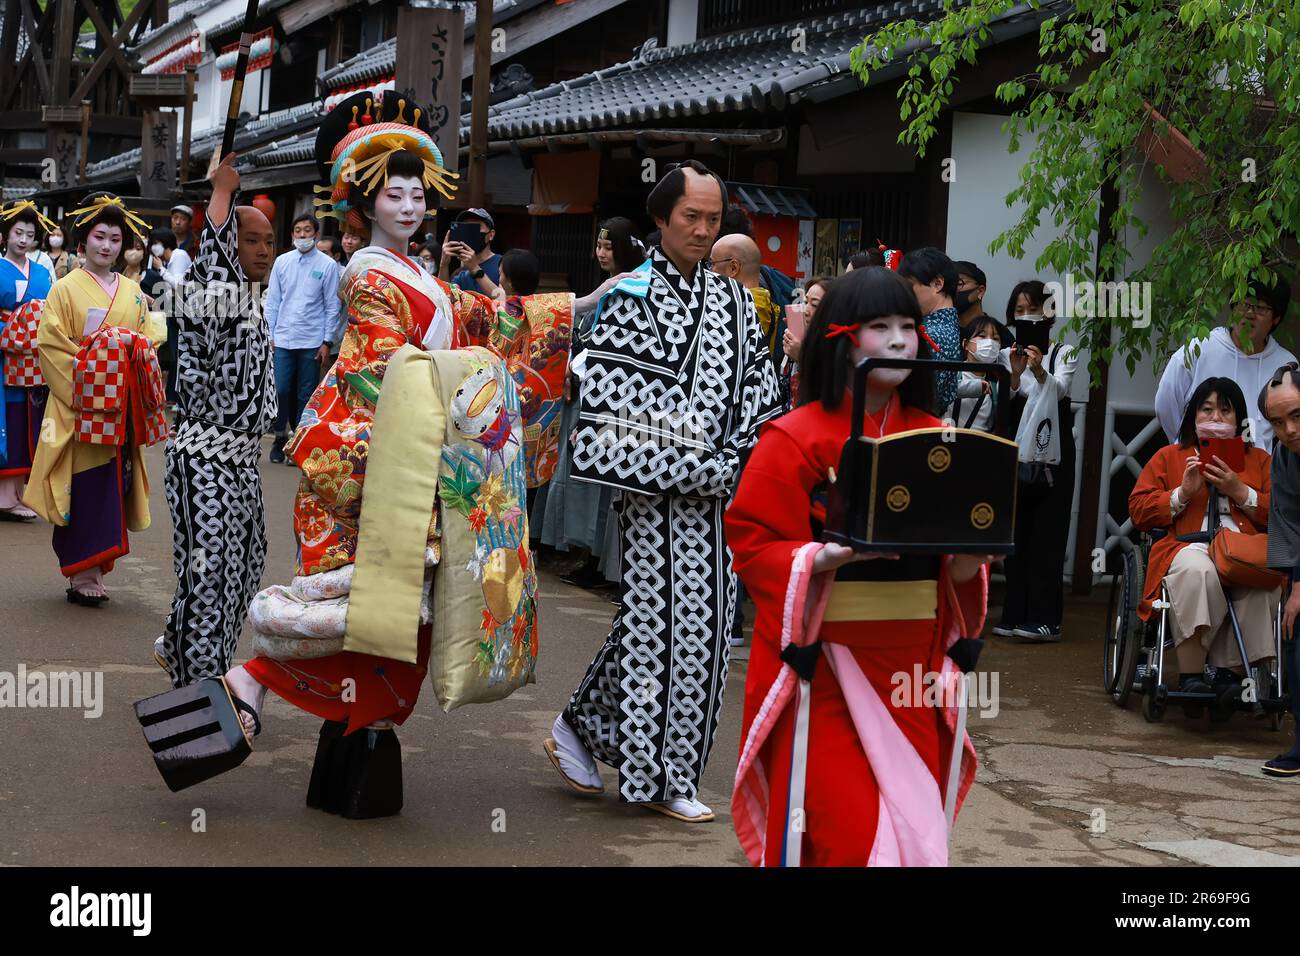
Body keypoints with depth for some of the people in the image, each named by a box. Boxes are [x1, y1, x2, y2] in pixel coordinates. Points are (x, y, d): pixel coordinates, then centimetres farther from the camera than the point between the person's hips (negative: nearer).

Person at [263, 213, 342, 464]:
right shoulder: (282, 262, 6)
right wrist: (269, 335, 4)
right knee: (282, 391, -2)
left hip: (312, 342, -2)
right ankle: (280, 437, 14)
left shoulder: (327, 265, -1)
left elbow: (332, 306, 0)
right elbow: (272, 301, 10)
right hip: (283, 340, 2)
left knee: (306, 395, 4)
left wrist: (327, 342, -4)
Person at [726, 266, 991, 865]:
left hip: (909, 670, 5)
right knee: (849, 838, -8)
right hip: (823, 667, -5)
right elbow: (752, 545, -6)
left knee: (916, 834, 5)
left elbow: (958, 566, 15)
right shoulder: (796, 439, -5)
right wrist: (824, 558, -22)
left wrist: (968, 559, -7)